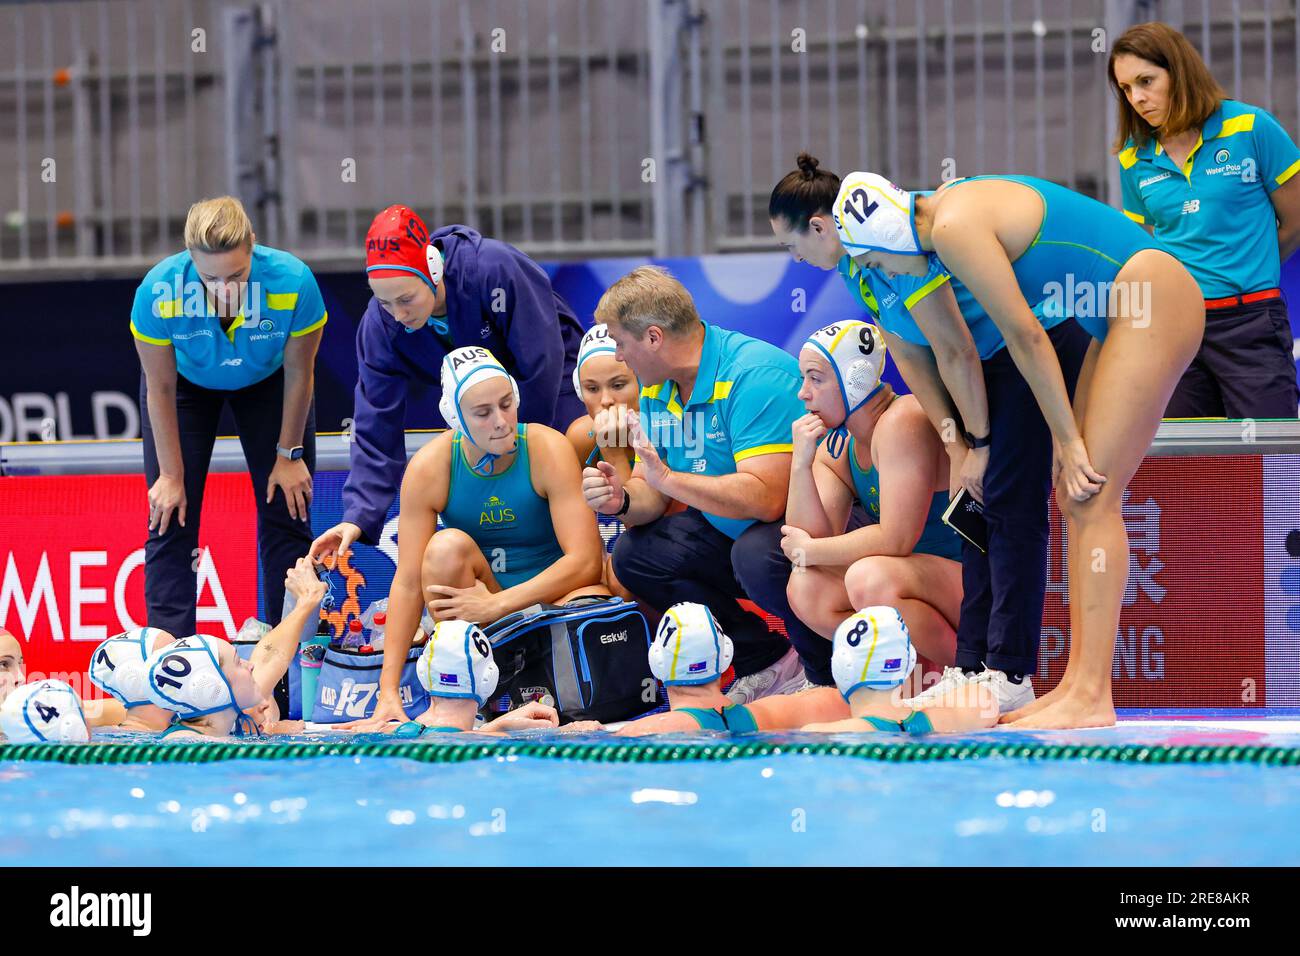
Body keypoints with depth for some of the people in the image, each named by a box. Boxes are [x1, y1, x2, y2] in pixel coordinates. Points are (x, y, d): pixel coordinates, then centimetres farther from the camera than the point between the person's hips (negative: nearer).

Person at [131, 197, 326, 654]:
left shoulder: (293, 282, -39)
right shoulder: (158, 291, -39)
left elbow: (298, 373, -20)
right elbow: (161, 388, -23)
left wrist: (289, 455, -10)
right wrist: (171, 475, -15)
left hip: (267, 382, 1)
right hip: (188, 381, 0)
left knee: (286, 510, -1)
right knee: (171, 517, -7)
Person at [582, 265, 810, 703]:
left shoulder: (754, 374, -26)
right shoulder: (657, 388, 2)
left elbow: (765, 498, -35)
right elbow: (650, 494, 5)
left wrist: (669, 479, -35)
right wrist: (622, 500, -19)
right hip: (726, 533, 9)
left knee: (757, 555, -37)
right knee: (634, 554, -5)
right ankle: (768, 665, -2)